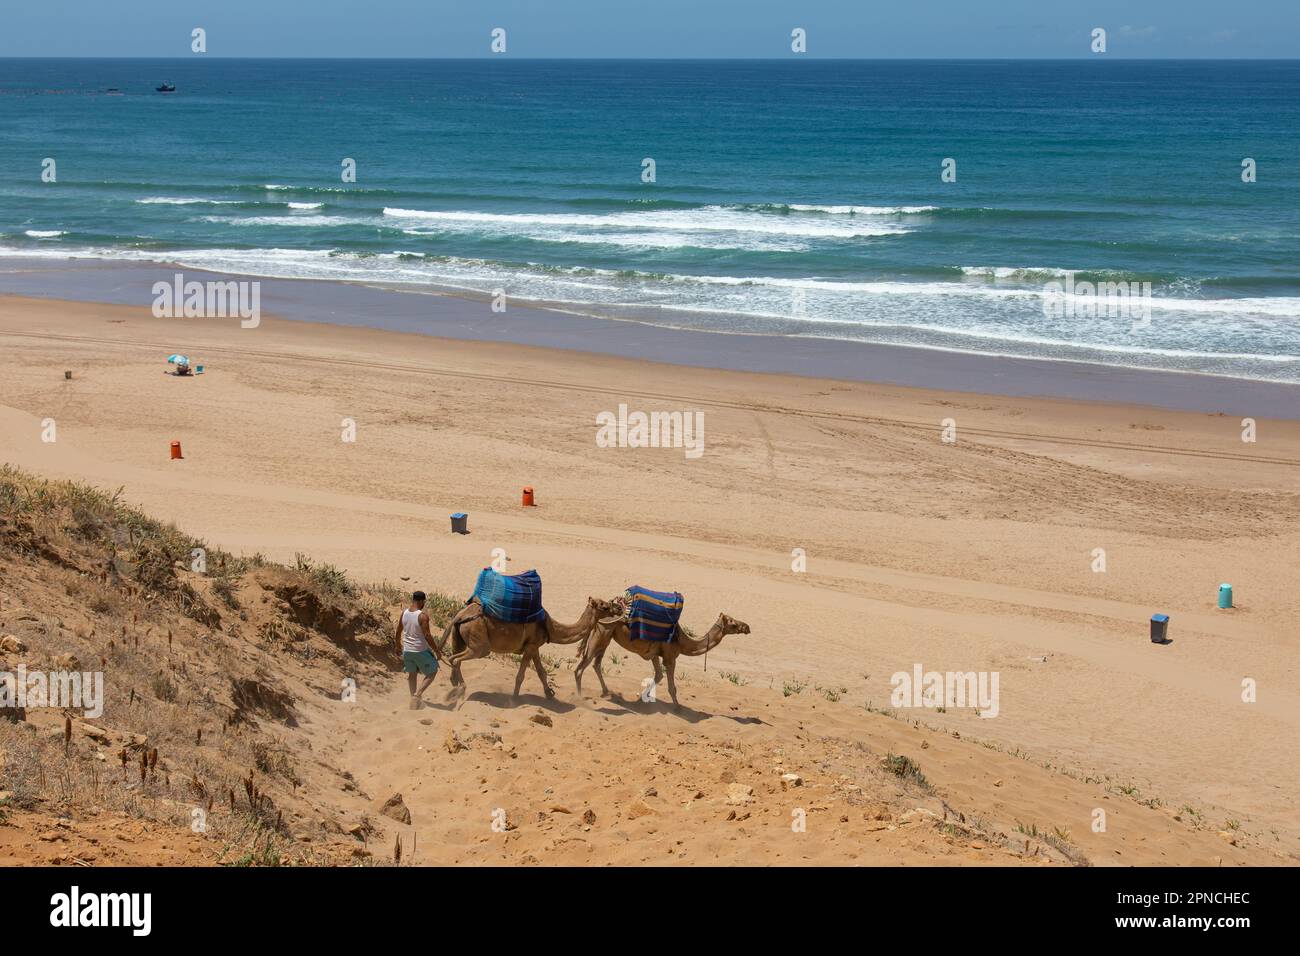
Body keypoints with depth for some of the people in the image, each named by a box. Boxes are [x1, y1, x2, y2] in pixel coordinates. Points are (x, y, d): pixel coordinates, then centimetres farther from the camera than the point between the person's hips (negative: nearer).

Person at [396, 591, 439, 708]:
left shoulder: (404, 613, -1)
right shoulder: (423, 615, -20)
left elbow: (398, 632, 11)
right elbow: (427, 636, -21)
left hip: (407, 650, 6)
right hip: (421, 650, -6)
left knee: (411, 673, 25)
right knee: (432, 672, 13)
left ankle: (413, 695, 29)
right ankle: (418, 694, -2)